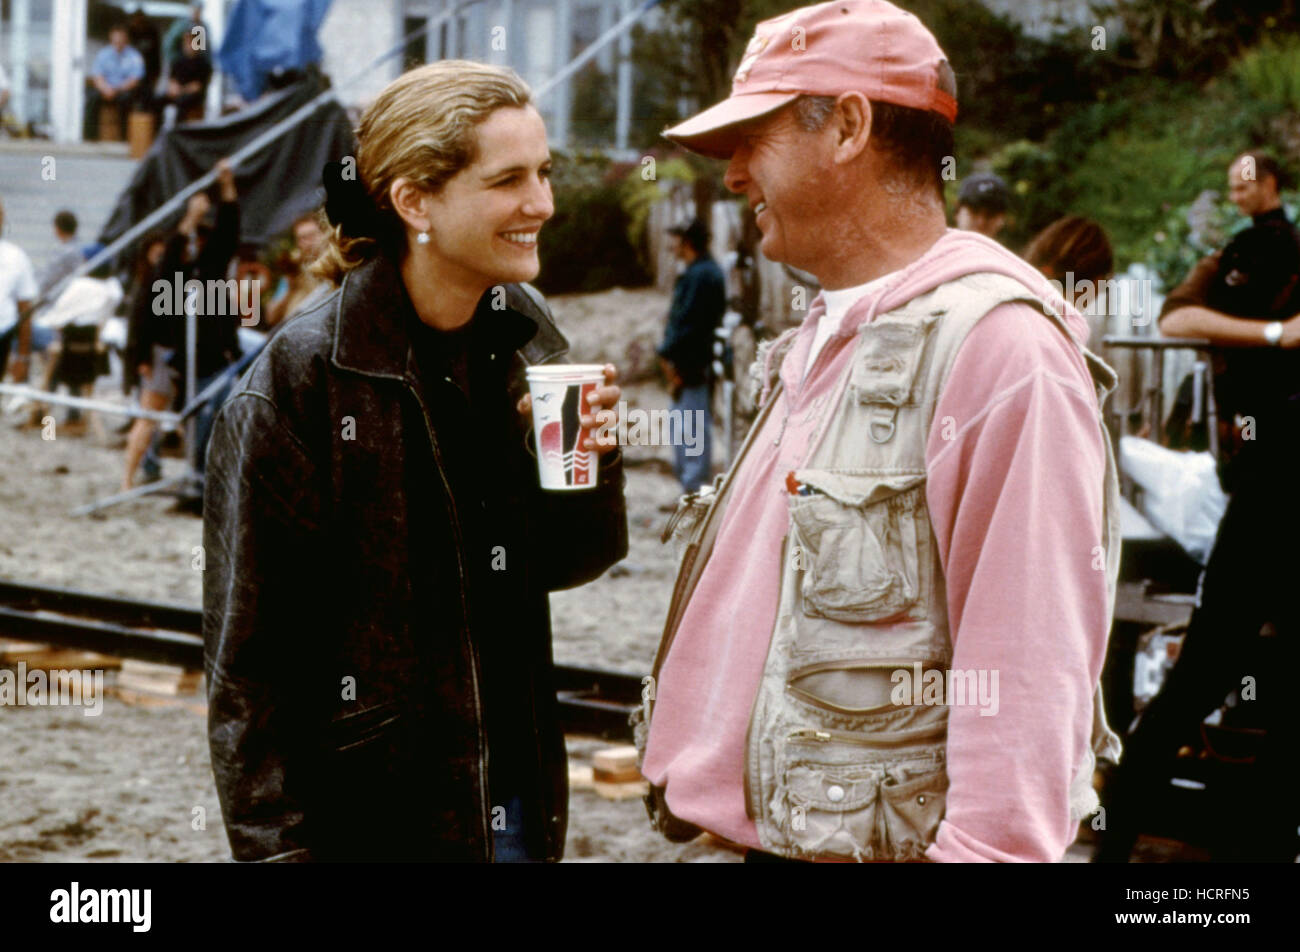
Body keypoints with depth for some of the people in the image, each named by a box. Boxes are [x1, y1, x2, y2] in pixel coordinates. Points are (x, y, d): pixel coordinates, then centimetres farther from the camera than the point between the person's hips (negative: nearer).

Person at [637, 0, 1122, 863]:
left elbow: (1029, 659, -22)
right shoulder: (820, 343, 15)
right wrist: (704, 775, 17)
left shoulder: (996, 340, -16)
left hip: (891, 839, -8)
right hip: (778, 832, 9)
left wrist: (986, 848, -24)